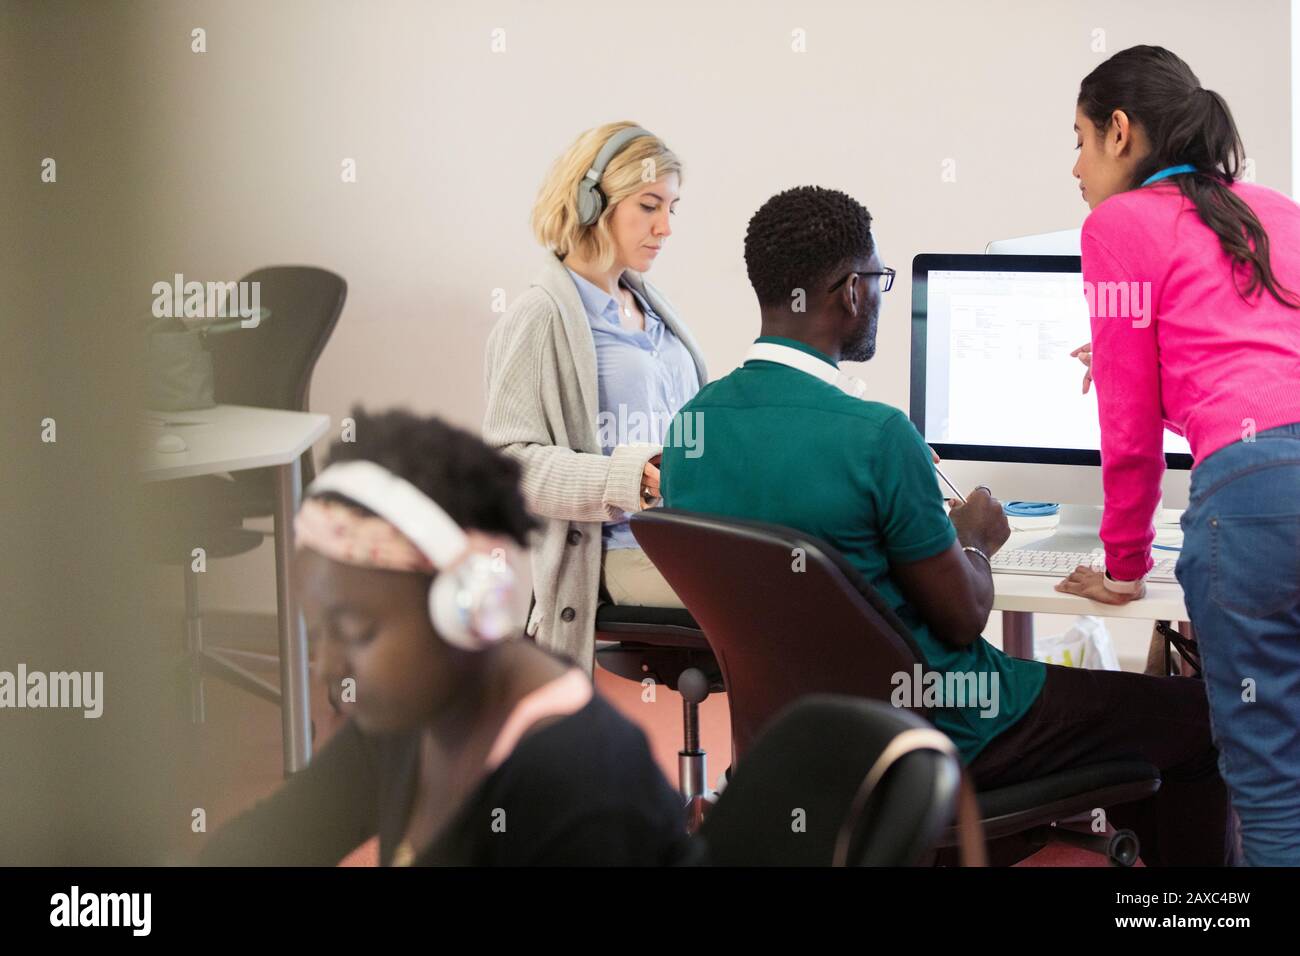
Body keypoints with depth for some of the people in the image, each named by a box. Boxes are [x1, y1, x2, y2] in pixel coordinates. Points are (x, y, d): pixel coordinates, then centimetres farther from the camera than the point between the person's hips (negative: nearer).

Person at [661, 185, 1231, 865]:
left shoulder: (693, 421, -4)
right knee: (1194, 718, 8)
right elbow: (963, 616, -15)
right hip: (934, 734, -8)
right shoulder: (876, 435, -27)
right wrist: (974, 540, 6)